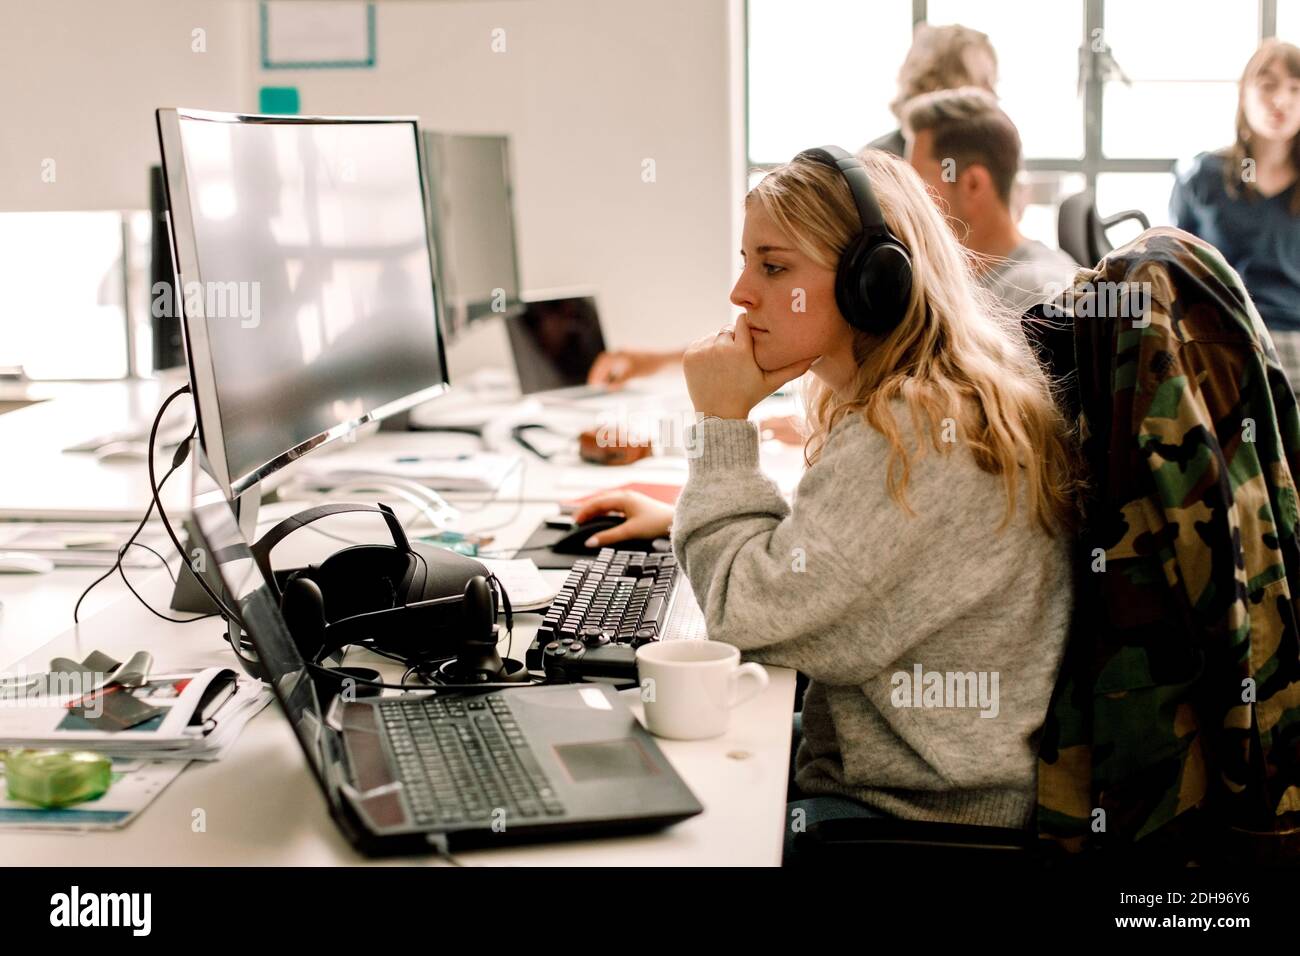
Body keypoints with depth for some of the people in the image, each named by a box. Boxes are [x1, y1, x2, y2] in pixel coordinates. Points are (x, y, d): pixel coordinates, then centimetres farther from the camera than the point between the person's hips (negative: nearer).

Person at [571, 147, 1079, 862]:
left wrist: (722, 423, -16)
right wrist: (684, 516, 13)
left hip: (922, 818, -10)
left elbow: (749, 610, -24)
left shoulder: (917, 432, -26)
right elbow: (816, 549, 23)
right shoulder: (912, 402, 7)